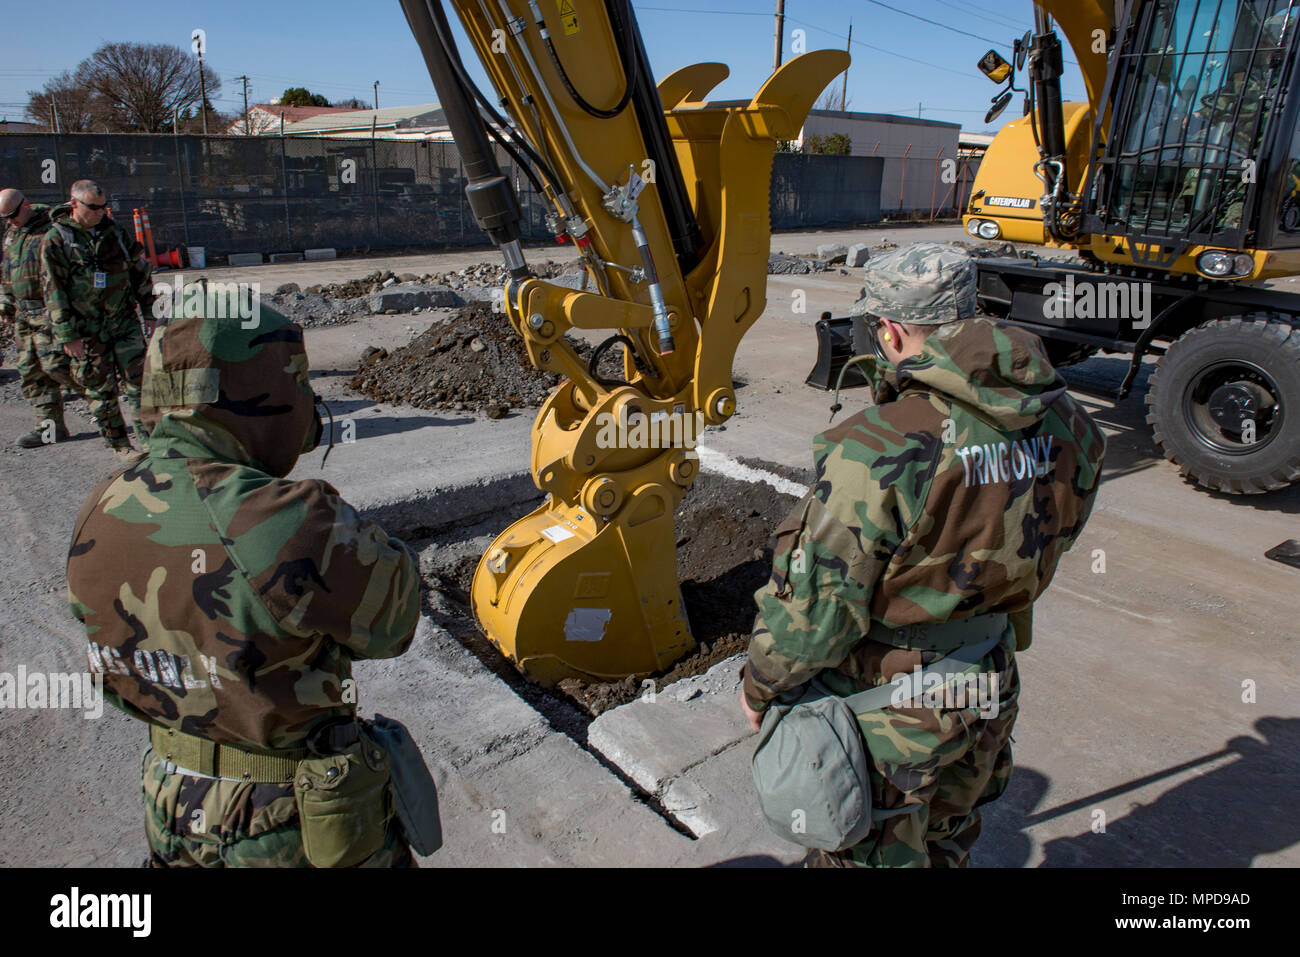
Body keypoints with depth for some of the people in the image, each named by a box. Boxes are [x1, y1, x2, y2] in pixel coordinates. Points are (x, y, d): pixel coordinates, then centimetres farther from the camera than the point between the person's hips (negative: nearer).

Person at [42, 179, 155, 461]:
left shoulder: (114, 231, 6)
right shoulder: (56, 240, -5)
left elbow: (140, 273, 14)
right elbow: (54, 291, -7)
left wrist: (149, 313, 11)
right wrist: (68, 335, -11)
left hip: (124, 321, 3)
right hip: (87, 330, -3)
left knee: (136, 378, -4)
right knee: (101, 389, 5)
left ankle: (147, 437, 1)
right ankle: (119, 445, 15)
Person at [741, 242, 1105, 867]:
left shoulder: (877, 449, -30)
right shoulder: (1060, 424, -8)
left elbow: (815, 604, -26)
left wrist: (760, 684, -7)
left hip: (889, 712, -6)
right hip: (991, 692, 7)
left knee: (866, 854, 19)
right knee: (947, 843, 31)